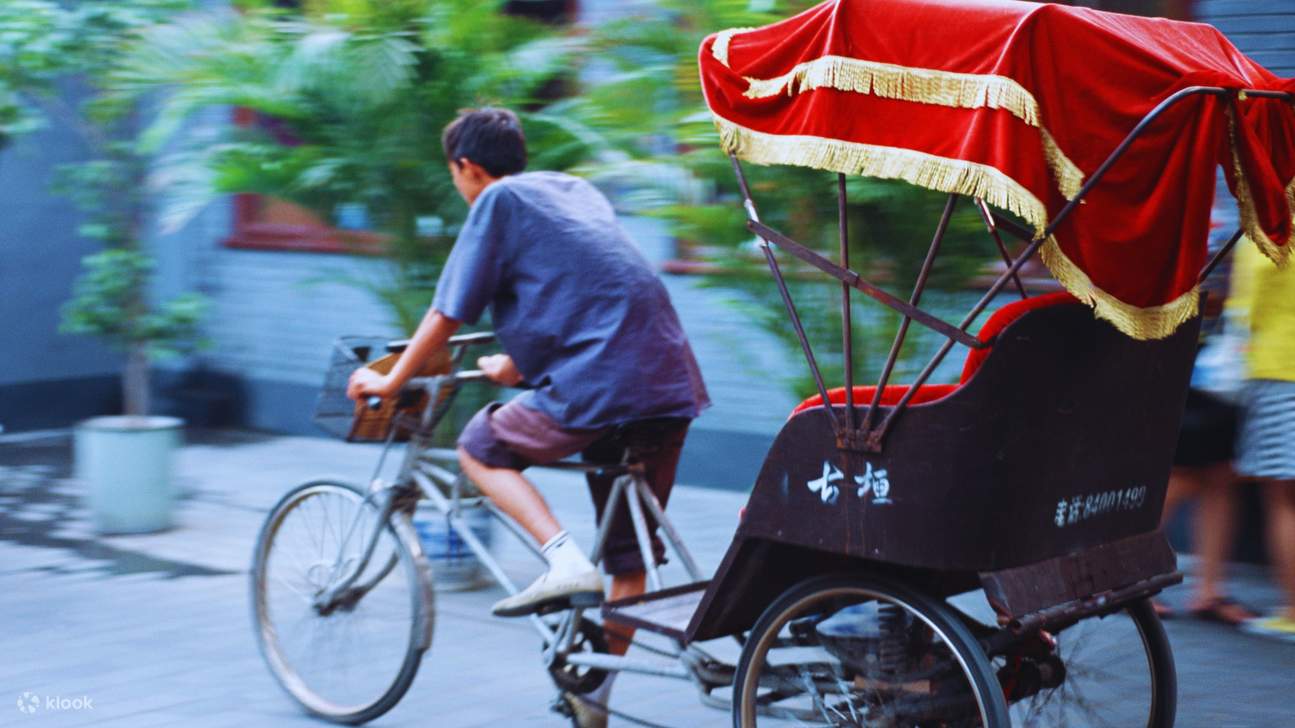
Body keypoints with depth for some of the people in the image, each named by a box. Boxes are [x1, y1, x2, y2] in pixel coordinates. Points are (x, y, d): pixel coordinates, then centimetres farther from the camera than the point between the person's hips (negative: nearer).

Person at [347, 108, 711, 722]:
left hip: (600, 383, -8)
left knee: (480, 448, 12)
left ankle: (564, 558, -6)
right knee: (630, 550, 16)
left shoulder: (498, 201, 2)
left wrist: (389, 381, 14)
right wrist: (515, 363, 48)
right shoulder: (573, 188, 25)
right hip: (669, 382, 8)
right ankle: (598, 688, 22)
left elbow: (448, 313, 1)